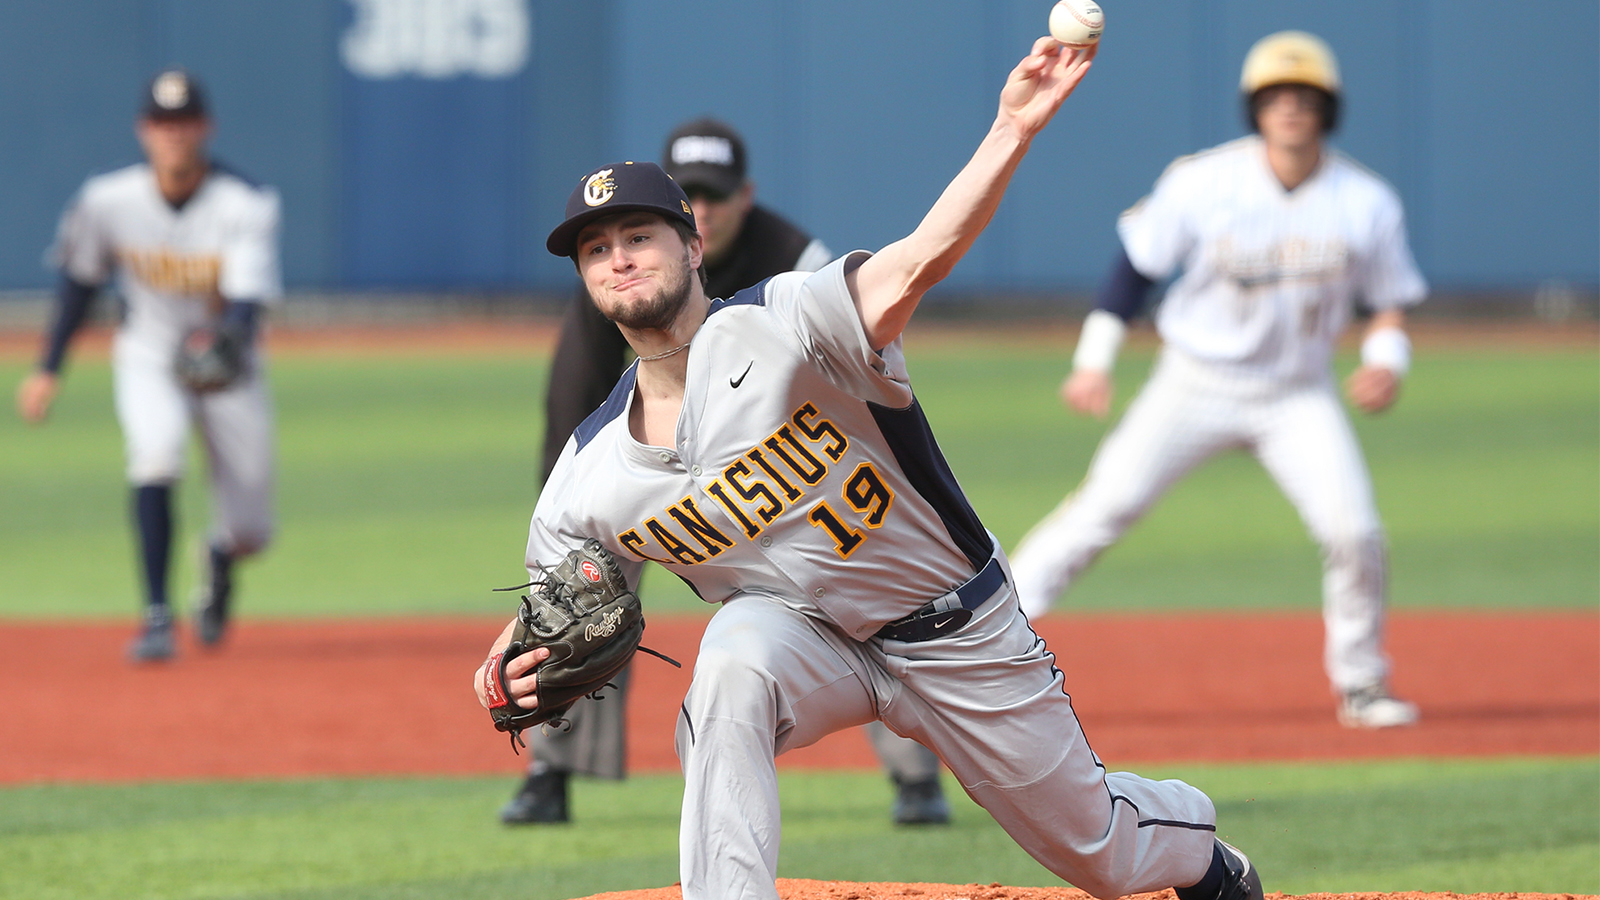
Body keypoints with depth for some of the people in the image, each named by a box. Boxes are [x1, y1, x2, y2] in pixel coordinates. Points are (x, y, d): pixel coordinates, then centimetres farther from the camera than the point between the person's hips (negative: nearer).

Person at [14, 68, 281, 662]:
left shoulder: (245, 206, -22)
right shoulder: (107, 201, -14)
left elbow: (247, 301, -33)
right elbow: (80, 280, 2)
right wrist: (49, 370, 3)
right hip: (149, 358, 0)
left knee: (250, 530, -1)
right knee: (156, 446, -33)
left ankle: (220, 561, 41)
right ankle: (157, 617, -29)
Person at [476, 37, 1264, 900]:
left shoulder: (776, 326, -24)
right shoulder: (588, 479, -11)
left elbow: (919, 262, -39)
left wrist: (1011, 132, -55)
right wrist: (511, 675, -22)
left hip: (955, 631, -2)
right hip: (805, 636, 2)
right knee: (732, 664, -35)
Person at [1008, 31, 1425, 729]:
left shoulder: (1367, 203, -7)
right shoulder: (1202, 183, -12)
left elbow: (1391, 299, 3)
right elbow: (1137, 263, -3)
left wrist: (1385, 359, -17)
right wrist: (1093, 360, -9)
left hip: (1298, 397, 1)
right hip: (1197, 380, -1)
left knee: (1353, 533, -14)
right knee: (1106, 503, -12)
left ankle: (1361, 685, 7)